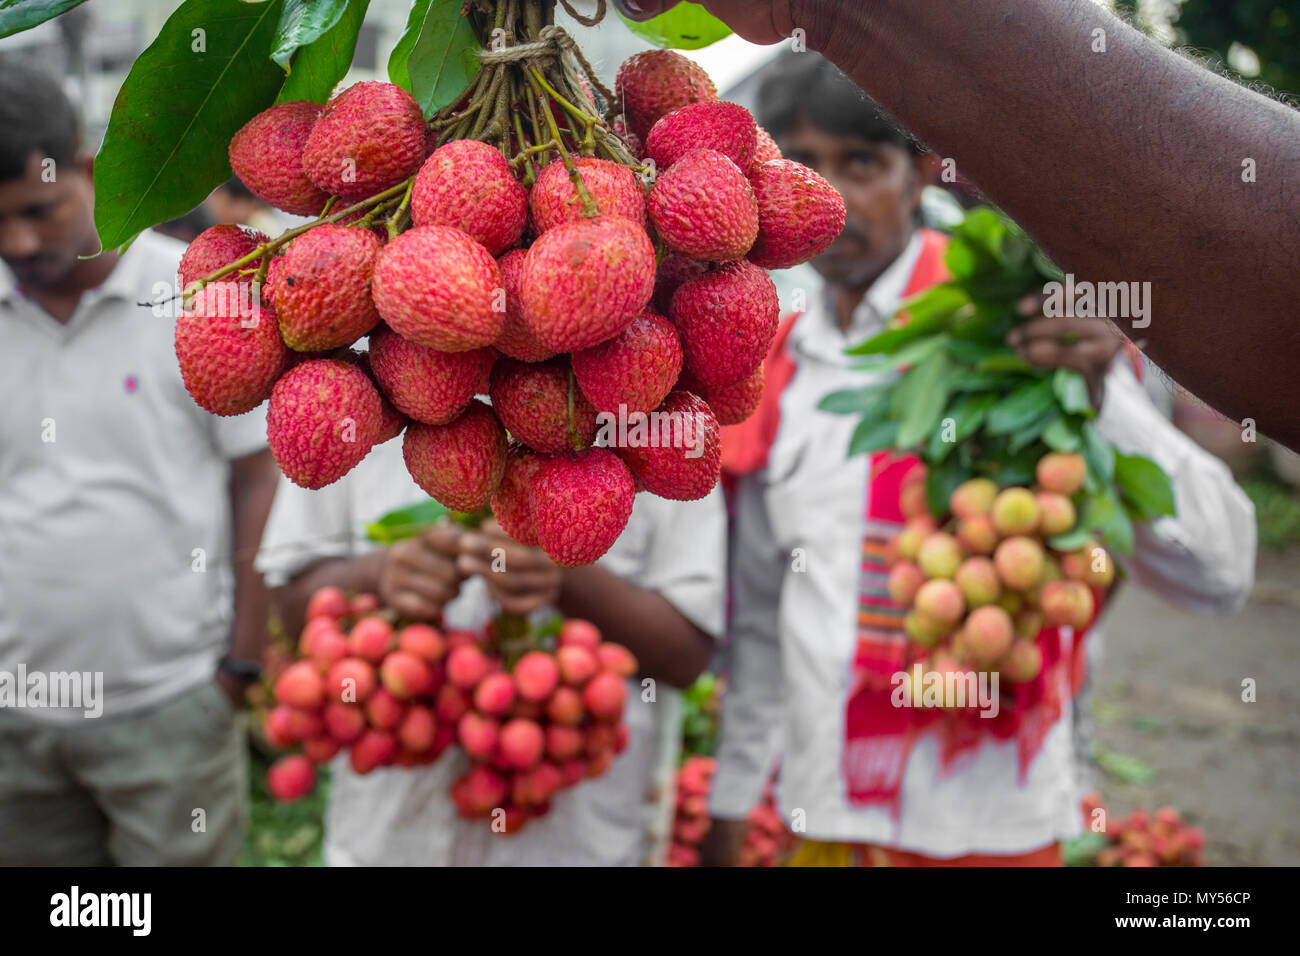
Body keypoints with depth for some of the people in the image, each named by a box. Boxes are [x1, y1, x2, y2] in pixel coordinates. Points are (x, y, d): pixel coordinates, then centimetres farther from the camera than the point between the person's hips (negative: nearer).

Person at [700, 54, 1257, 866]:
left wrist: (1099, 398, -31)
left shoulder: (1006, 331, -11)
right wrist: (731, 807, 16)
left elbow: (1218, 570, -17)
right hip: (820, 818, 5)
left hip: (982, 828, -5)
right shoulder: (777, 371, 6)